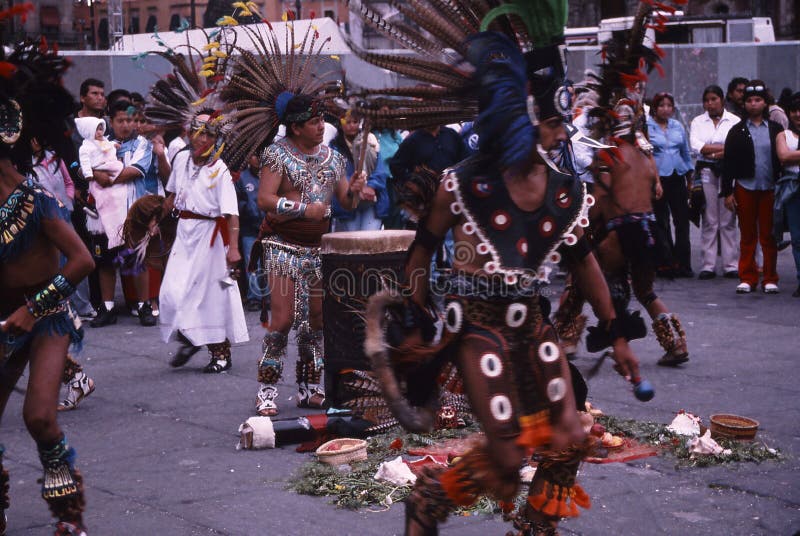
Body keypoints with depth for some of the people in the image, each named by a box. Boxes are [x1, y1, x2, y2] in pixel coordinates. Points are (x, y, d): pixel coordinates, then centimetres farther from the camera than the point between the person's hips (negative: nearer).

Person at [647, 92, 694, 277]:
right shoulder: (646, 127, -2)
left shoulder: (678, 127, 12)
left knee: (682, 220, 0)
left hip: (677, 177, 4)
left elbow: (686, 153, 19)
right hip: (656, 177, -4)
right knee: (662, 222, 2)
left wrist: (690, 178, 17)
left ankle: (683, 264, 5)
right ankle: (670, 263, 10)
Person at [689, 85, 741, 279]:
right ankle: (708, 265, 2)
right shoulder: (698, 122, 12)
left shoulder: (734, 121, 7)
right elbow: (695, 145, -4)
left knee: (728, 220, -2)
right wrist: (724, 148, -8)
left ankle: (731, 265, 1)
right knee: (709, 221, 0)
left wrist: (711, 151, -11)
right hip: (706, 172, 1)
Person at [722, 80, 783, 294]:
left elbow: (784, 158, 6)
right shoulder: (737, 131, 5)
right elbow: (728, 162, 4)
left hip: (769, 189, 0)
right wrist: (727, 192, -1)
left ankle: (770, 279, 10)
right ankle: (747, 278, 11)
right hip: (745, 188, 0)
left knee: (769, 236, 4)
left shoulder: (775, 130, 5)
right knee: (747, 236, 5)